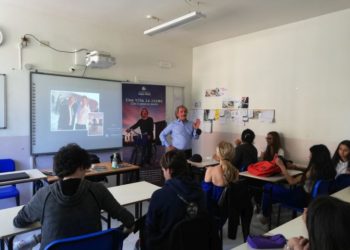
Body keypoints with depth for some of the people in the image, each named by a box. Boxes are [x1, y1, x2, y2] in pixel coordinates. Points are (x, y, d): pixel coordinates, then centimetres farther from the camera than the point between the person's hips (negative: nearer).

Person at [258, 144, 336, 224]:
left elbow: (292, 181, -16)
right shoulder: (328, 169, -5)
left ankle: (265, 216, 19)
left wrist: (282, 166, -10)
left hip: (302, 199, -9)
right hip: (313, 198, 9)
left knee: (268, 187, 1)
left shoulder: (313, 170, -26)